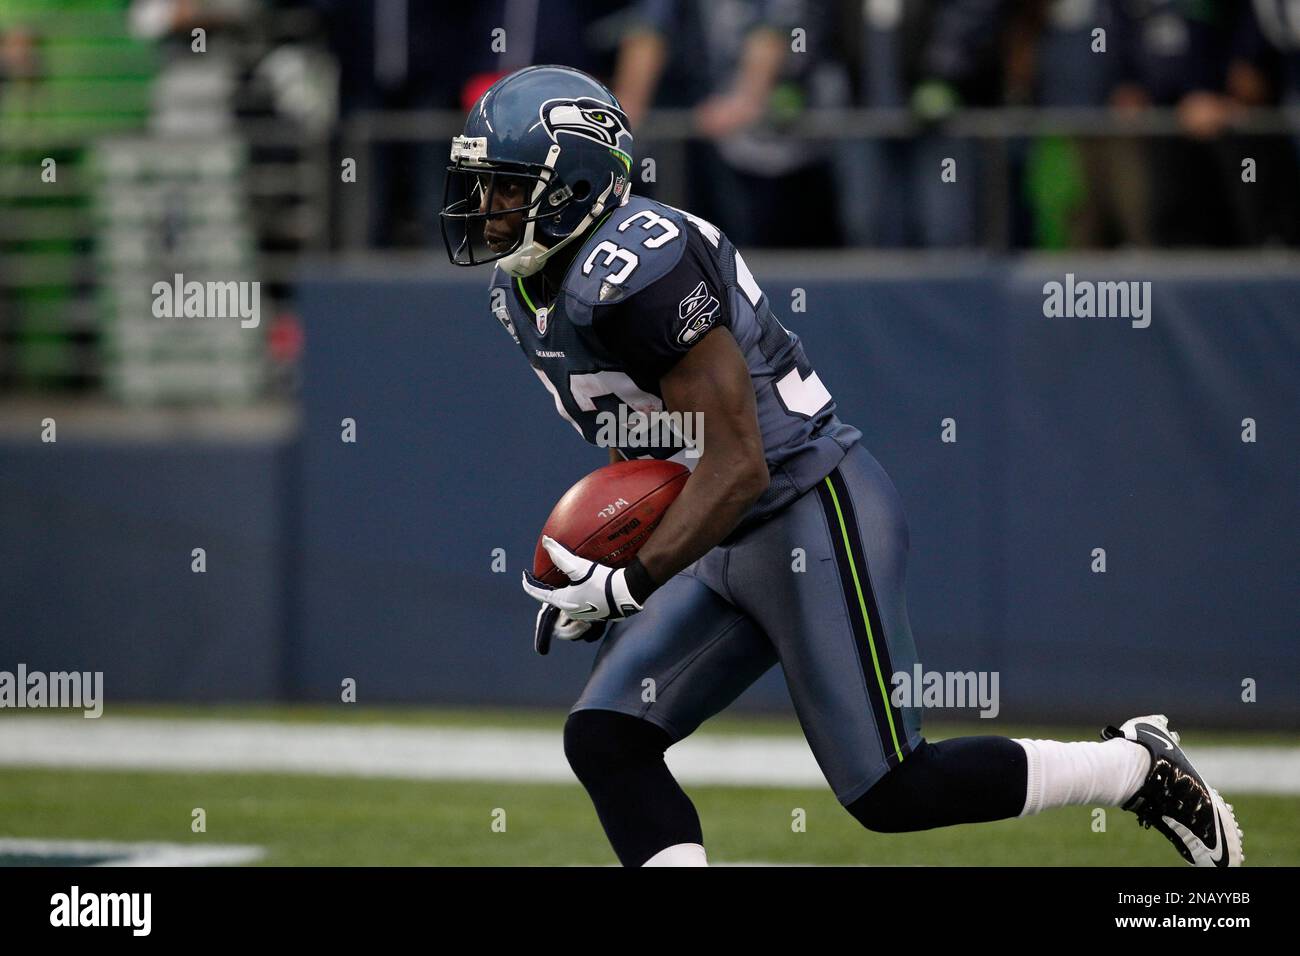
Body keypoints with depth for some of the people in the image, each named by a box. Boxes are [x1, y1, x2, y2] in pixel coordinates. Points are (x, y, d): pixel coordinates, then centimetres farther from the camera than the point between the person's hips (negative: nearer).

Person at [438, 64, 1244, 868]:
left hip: (815, 515, -10)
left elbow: (737, 466, -24)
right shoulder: (525, 293, 9)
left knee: (890, 793, -9)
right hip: (726, 553, 10)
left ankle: (1136, 767, 9)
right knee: (604, 742, -3)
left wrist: (628, 586, -25)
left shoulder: (633, 267, -22)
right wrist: (592, 576, 13)